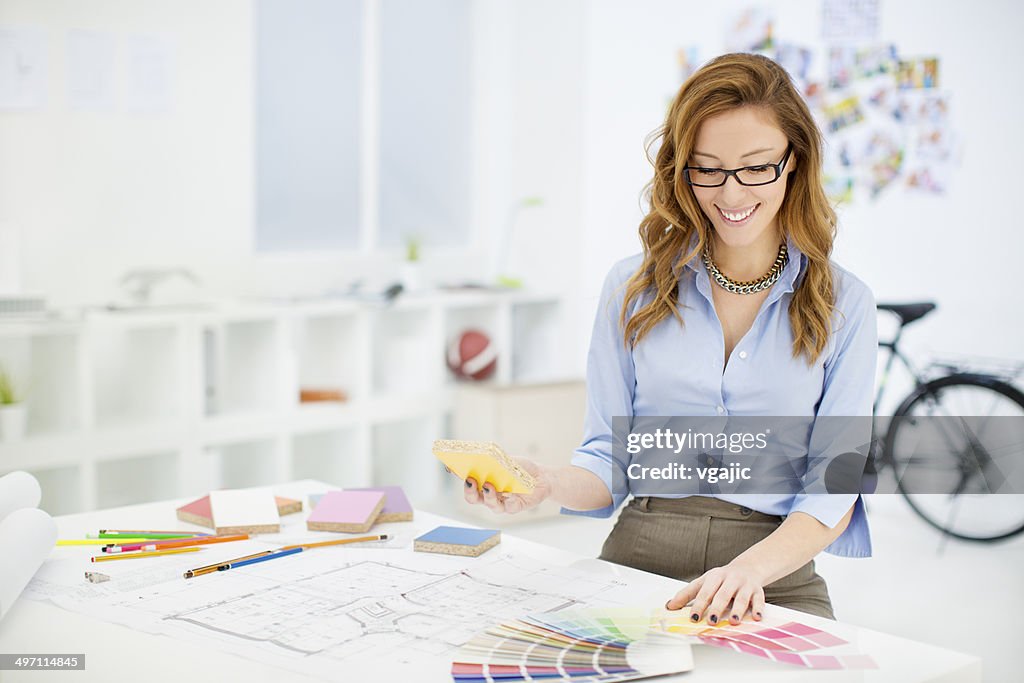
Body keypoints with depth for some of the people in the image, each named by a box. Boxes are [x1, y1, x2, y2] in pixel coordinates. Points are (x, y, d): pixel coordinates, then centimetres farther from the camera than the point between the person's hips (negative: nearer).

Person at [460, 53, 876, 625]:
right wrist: (548, 484, -14)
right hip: (634, 561, 0)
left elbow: (834, 489, -2)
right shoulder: (633, 288, 9)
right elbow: (609, 460, 9)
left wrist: (751, 567, -21)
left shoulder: (842, 305, 5)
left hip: (776, 577, 0)